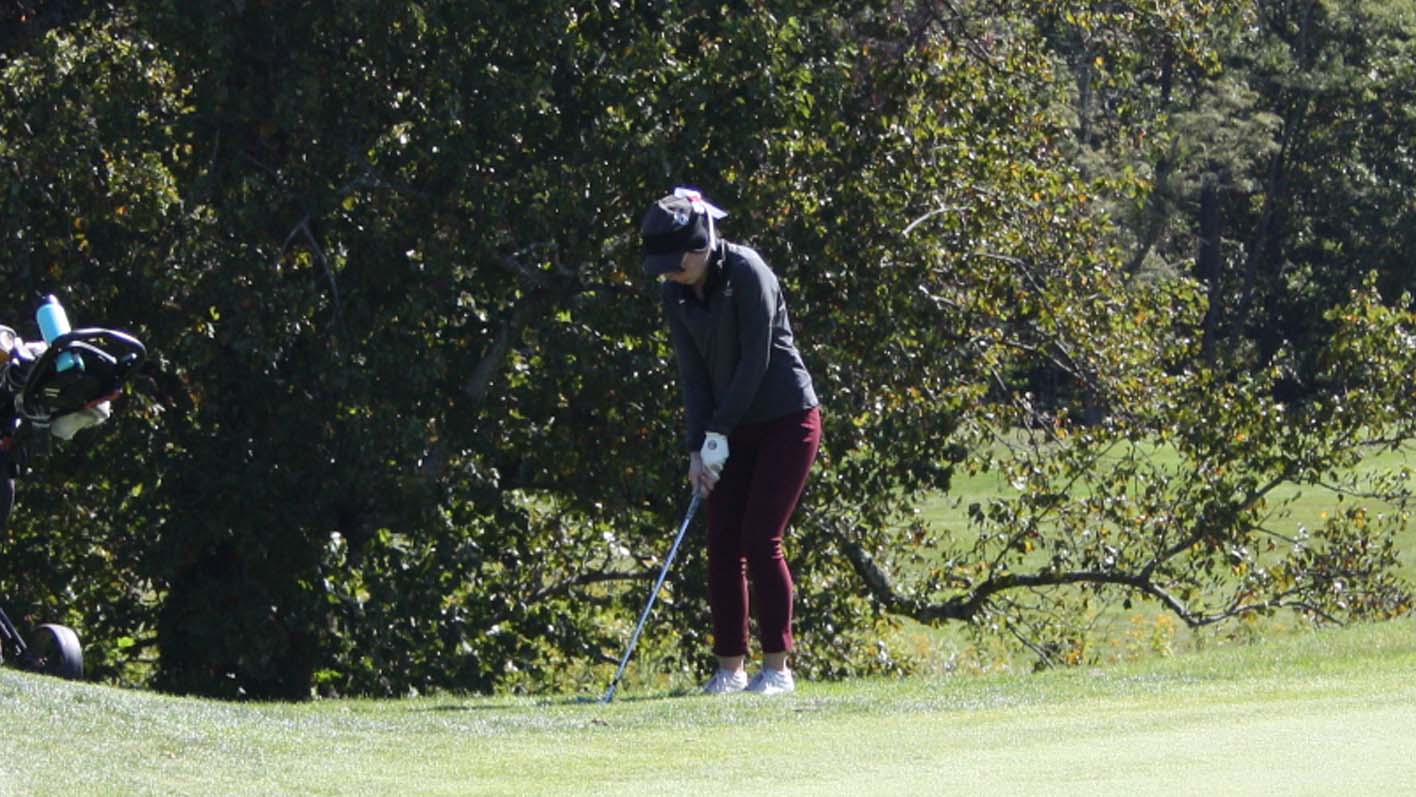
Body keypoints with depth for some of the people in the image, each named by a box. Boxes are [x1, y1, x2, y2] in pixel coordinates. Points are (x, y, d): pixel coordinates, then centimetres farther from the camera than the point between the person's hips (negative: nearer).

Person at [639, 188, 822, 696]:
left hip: (786, 420, -6)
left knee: (760, 539, -11)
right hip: (733, 429, 6)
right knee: (723, 544, 0)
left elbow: (755, 360, -19)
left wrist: (717, 434, -16)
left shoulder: (746, 273, -18)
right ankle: (730, 667, 3)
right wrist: (697, 447, -8)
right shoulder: (675, 293, 2)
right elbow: (693, 374, 2)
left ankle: (777, 666, -5)